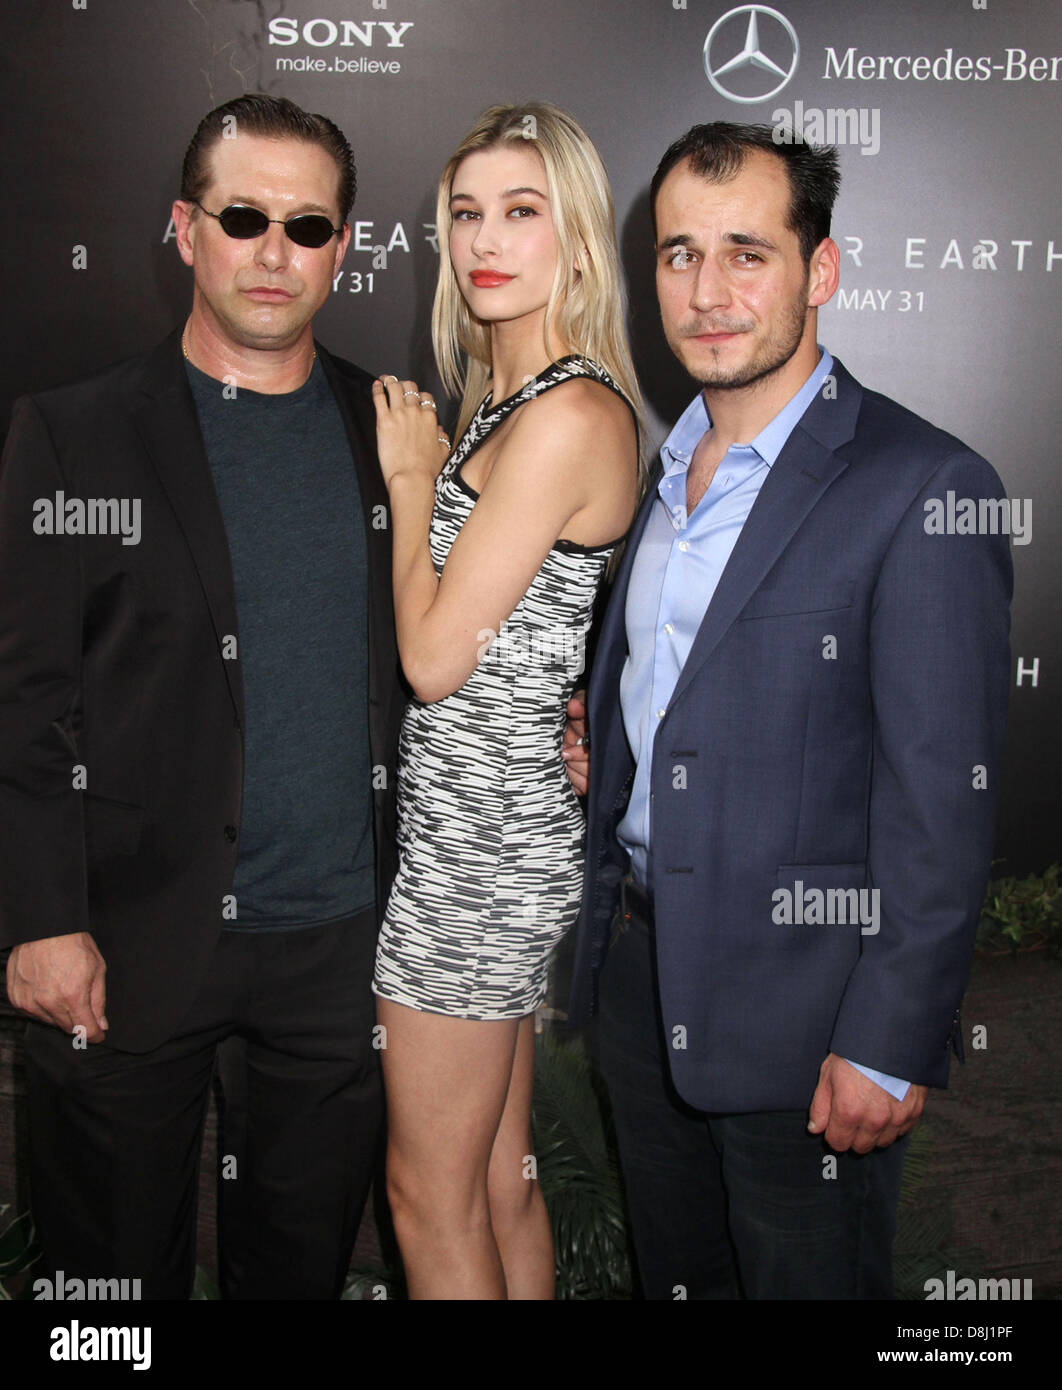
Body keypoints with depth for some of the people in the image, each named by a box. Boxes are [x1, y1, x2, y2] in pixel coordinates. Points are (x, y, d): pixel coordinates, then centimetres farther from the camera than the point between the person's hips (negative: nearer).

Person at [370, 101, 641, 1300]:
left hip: (477, 839, -9)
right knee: (501, 1179, 20)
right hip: (494, 818, 9)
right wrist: (423, 469, 5)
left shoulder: (570, 413, -18)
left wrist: (410, 476, -7)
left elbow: (436, 655, -17)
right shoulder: (508, 398, 12)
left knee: (430, 1195, 7)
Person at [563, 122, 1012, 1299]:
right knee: (673, 1276, 23)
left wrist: (890, 1044, -18)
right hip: (639, 965, 7)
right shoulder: (661, 466, 9)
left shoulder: (923, 488, -16)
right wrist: (595, 739, 1)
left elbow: (943, 797, -18)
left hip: (798, 999, -7)